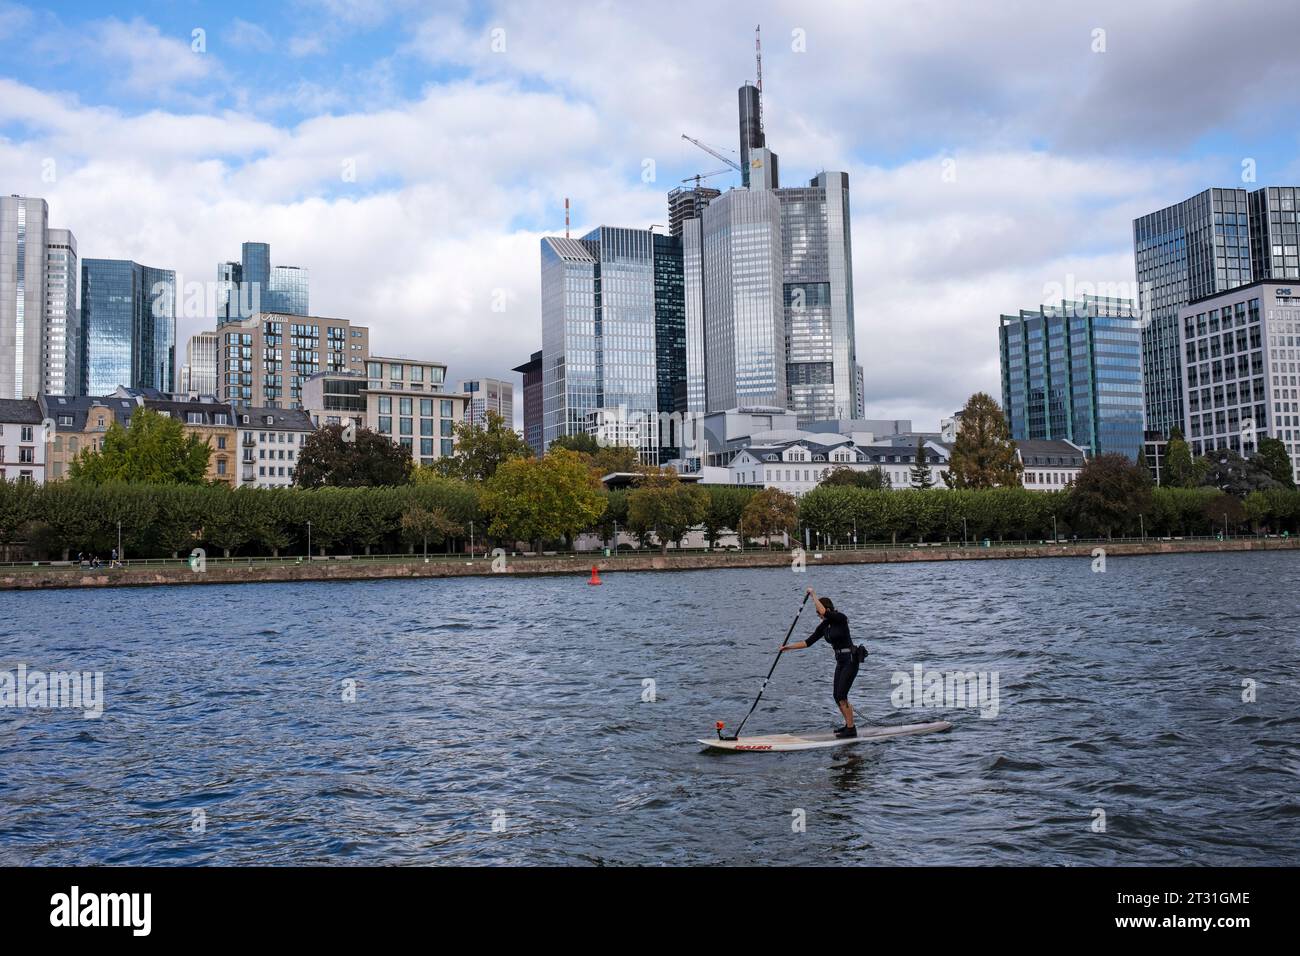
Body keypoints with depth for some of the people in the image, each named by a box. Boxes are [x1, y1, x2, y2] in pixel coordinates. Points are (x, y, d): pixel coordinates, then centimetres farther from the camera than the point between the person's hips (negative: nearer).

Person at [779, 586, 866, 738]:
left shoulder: (840, 618, -14)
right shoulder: (824, 626, 8)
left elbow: (824, 612, -32)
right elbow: (808, 642, 9)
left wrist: (813, 595, -21)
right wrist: (789, 647, 3)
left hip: (850, 660, -8)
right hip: (840, 662, 8)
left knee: (841, 695, -11)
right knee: (837, 697, 9)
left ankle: (851, 729, -3)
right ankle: (849, 724, 23)